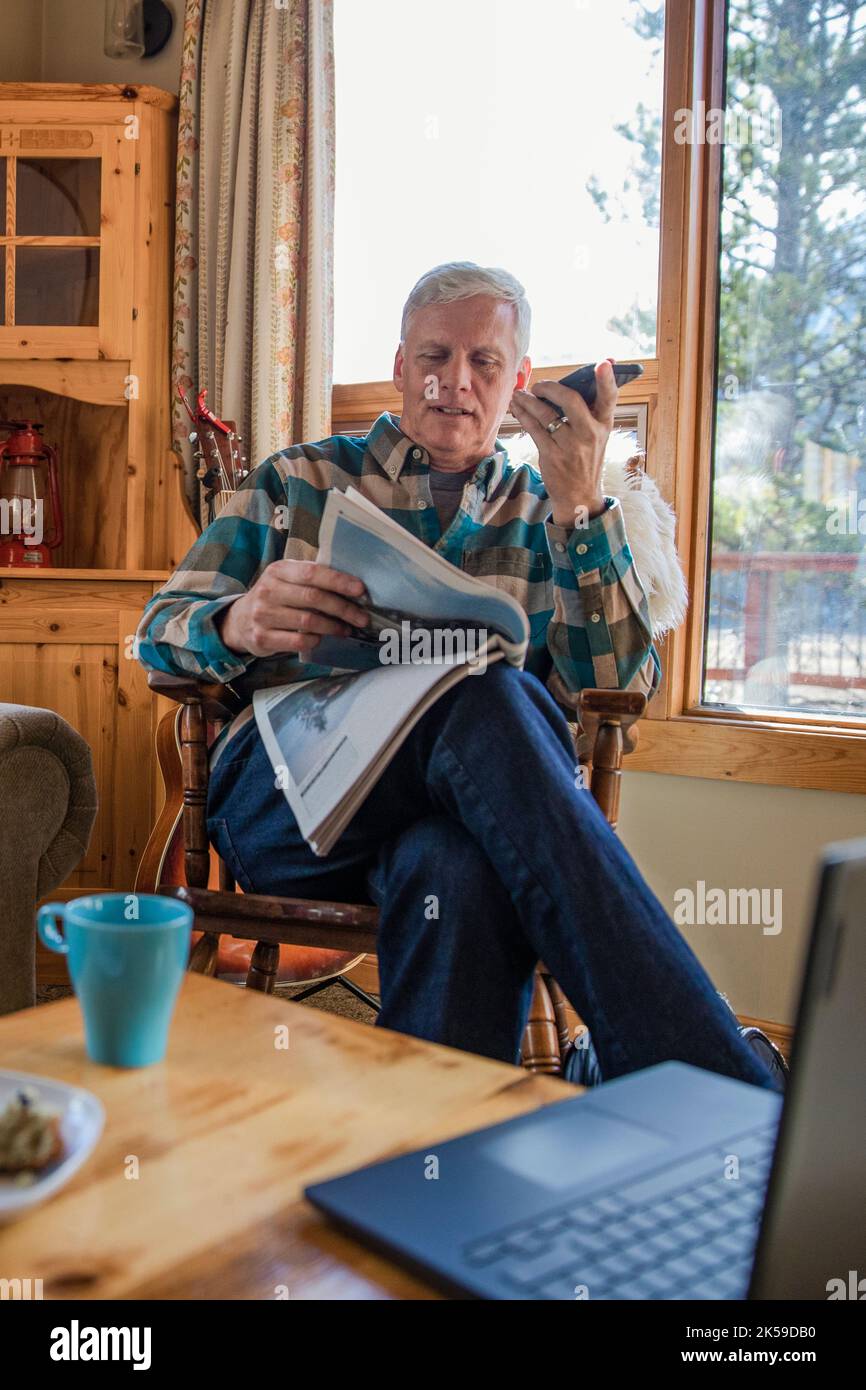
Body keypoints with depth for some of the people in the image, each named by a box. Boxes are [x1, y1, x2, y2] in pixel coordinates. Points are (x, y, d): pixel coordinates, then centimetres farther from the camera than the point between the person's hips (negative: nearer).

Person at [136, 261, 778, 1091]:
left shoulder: (541, 515, 21)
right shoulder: (298, 481, 21)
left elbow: (620, 685, 3)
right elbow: (160, 630, 12)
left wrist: (580, 502, -7)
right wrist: (237, 625, -13)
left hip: (452, 809, 1)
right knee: (484, 694, -35)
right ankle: (718, 1086, -40)